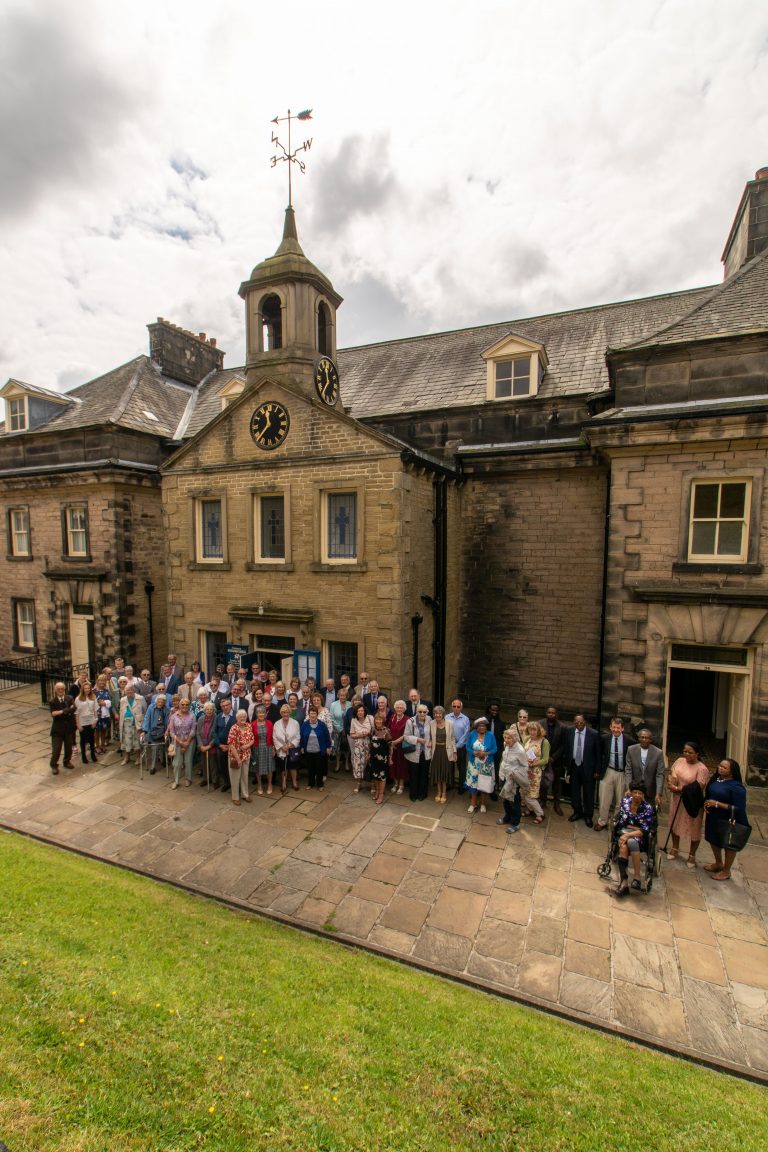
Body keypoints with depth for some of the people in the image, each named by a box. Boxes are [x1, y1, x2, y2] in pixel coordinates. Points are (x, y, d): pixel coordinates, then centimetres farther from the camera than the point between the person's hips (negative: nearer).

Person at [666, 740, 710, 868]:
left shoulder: (702, 769, -20)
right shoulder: (680, 761, -2)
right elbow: (671, 773, 8)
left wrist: (678, 789, -20)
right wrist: (671, 779, -15)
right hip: (677, 800, 5)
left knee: (693, 828, 11)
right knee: (674, 824, 19)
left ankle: (692, 855, 31)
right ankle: (675, 848, 41)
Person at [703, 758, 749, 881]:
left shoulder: (736, 787, -23)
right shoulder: (716, 779, -2)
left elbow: (739, 809, -24)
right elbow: (708, 794, 11)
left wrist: (717, 804, -27)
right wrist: (706, 803, -8)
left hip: (728, 821, -7)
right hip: (713, 818, 7)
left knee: (728, 845, 14)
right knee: (714, 840, 22)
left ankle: (726, 871, 33)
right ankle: (718, 864, 46)